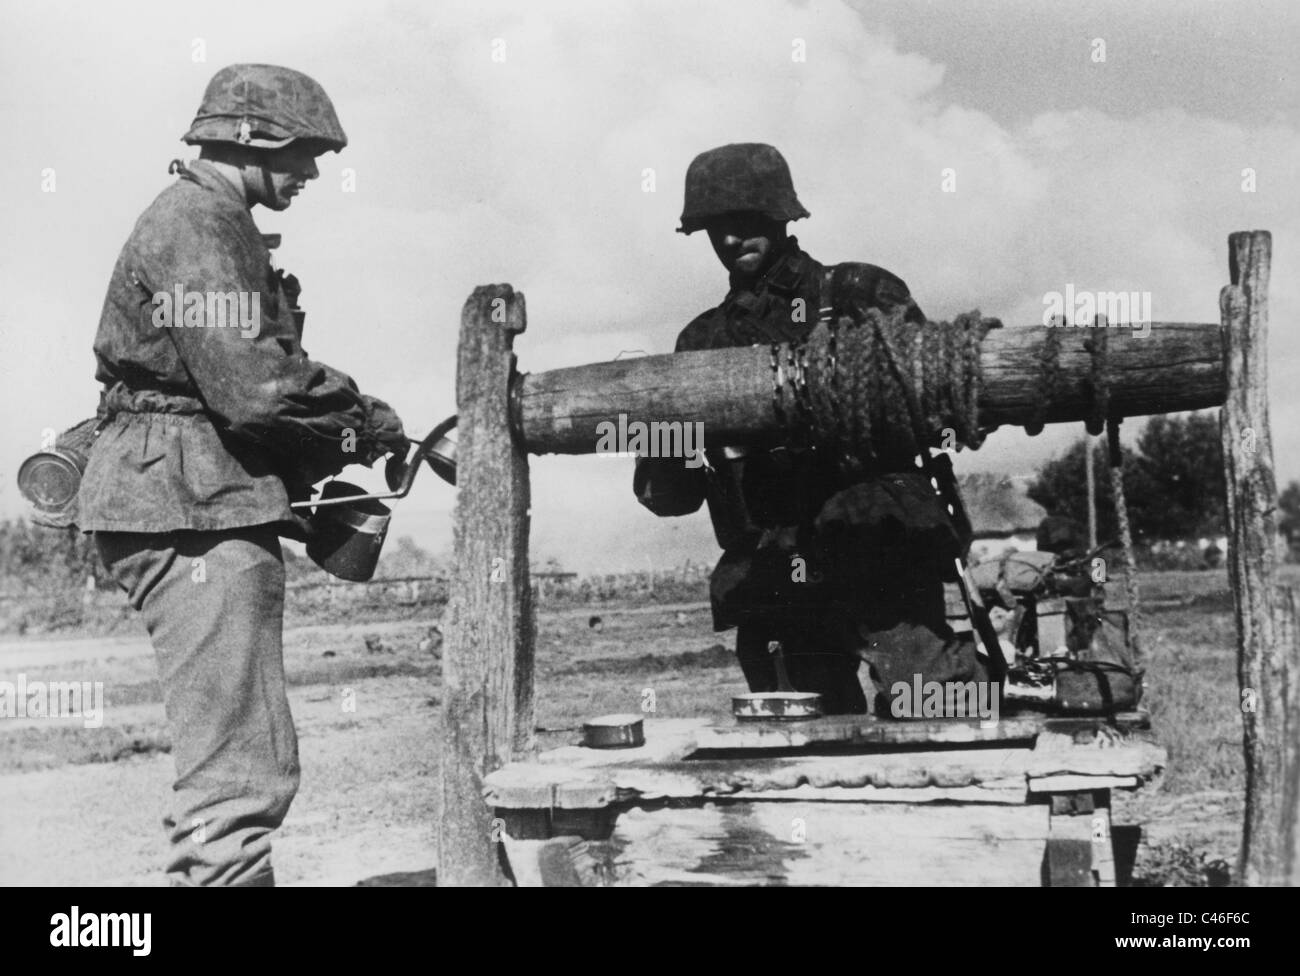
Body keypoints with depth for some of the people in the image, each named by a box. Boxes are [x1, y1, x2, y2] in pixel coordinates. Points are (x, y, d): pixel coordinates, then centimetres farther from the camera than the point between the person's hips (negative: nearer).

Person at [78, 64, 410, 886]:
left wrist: (323, 453, 12)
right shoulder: (198, 224, -11)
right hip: (194, 514, -11)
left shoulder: (215, 225, 22)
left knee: (246, 758, 16)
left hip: (209, 510, 11)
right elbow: (251, 381, -22)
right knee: (242, 769, -11)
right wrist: (365, 419, -7)